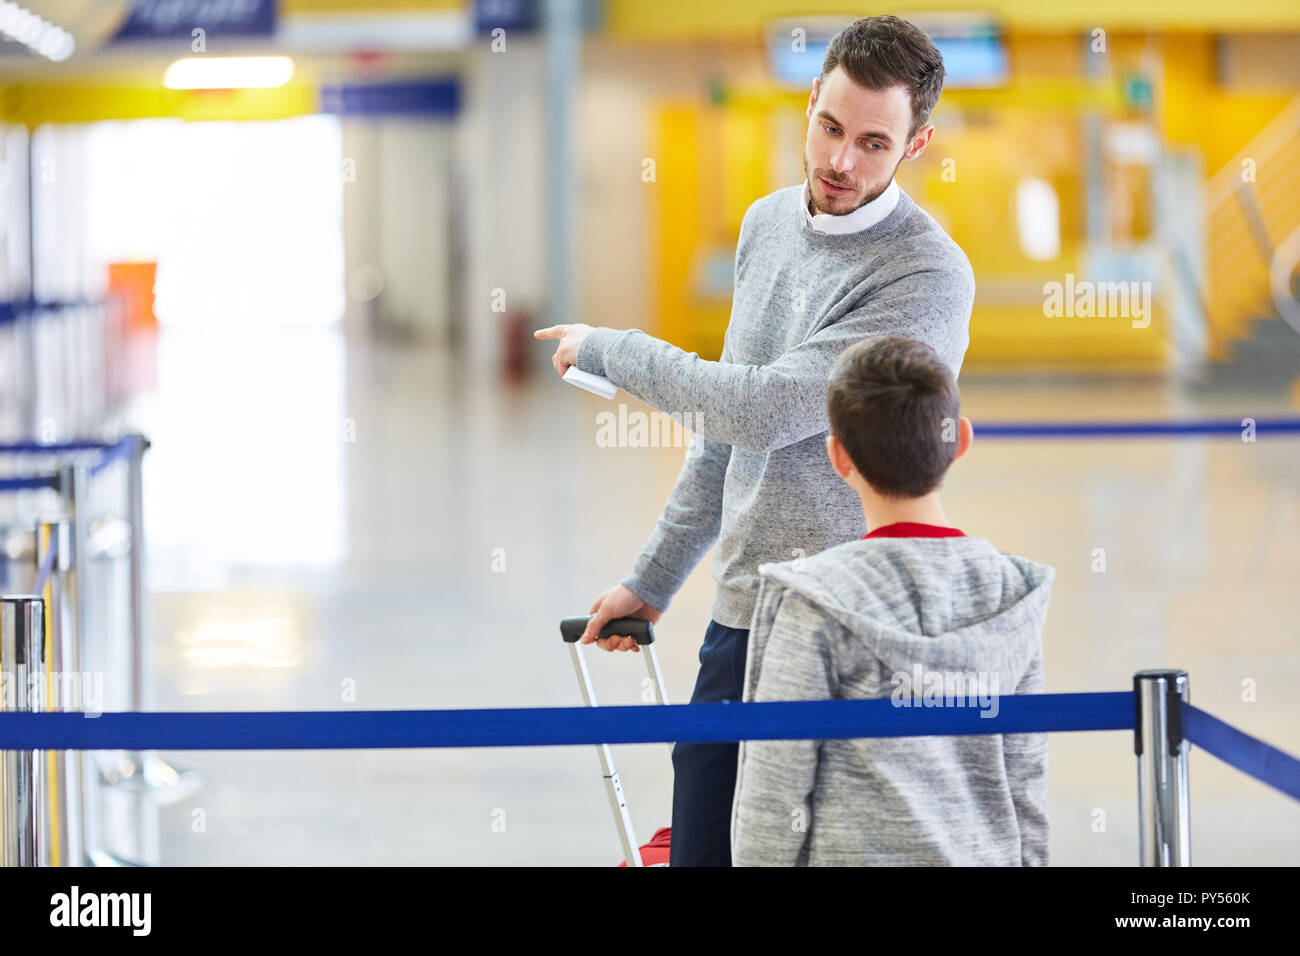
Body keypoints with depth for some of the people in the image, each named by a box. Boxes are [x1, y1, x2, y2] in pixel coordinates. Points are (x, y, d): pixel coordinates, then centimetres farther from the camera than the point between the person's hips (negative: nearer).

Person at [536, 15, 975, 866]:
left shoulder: (928, 276, -16)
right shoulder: (767, 224, 11)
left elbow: (764, 410, -22)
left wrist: (610, 350, -8)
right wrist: (653, 578, 23)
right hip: (741, 613, 7)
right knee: (700, 849, 10)